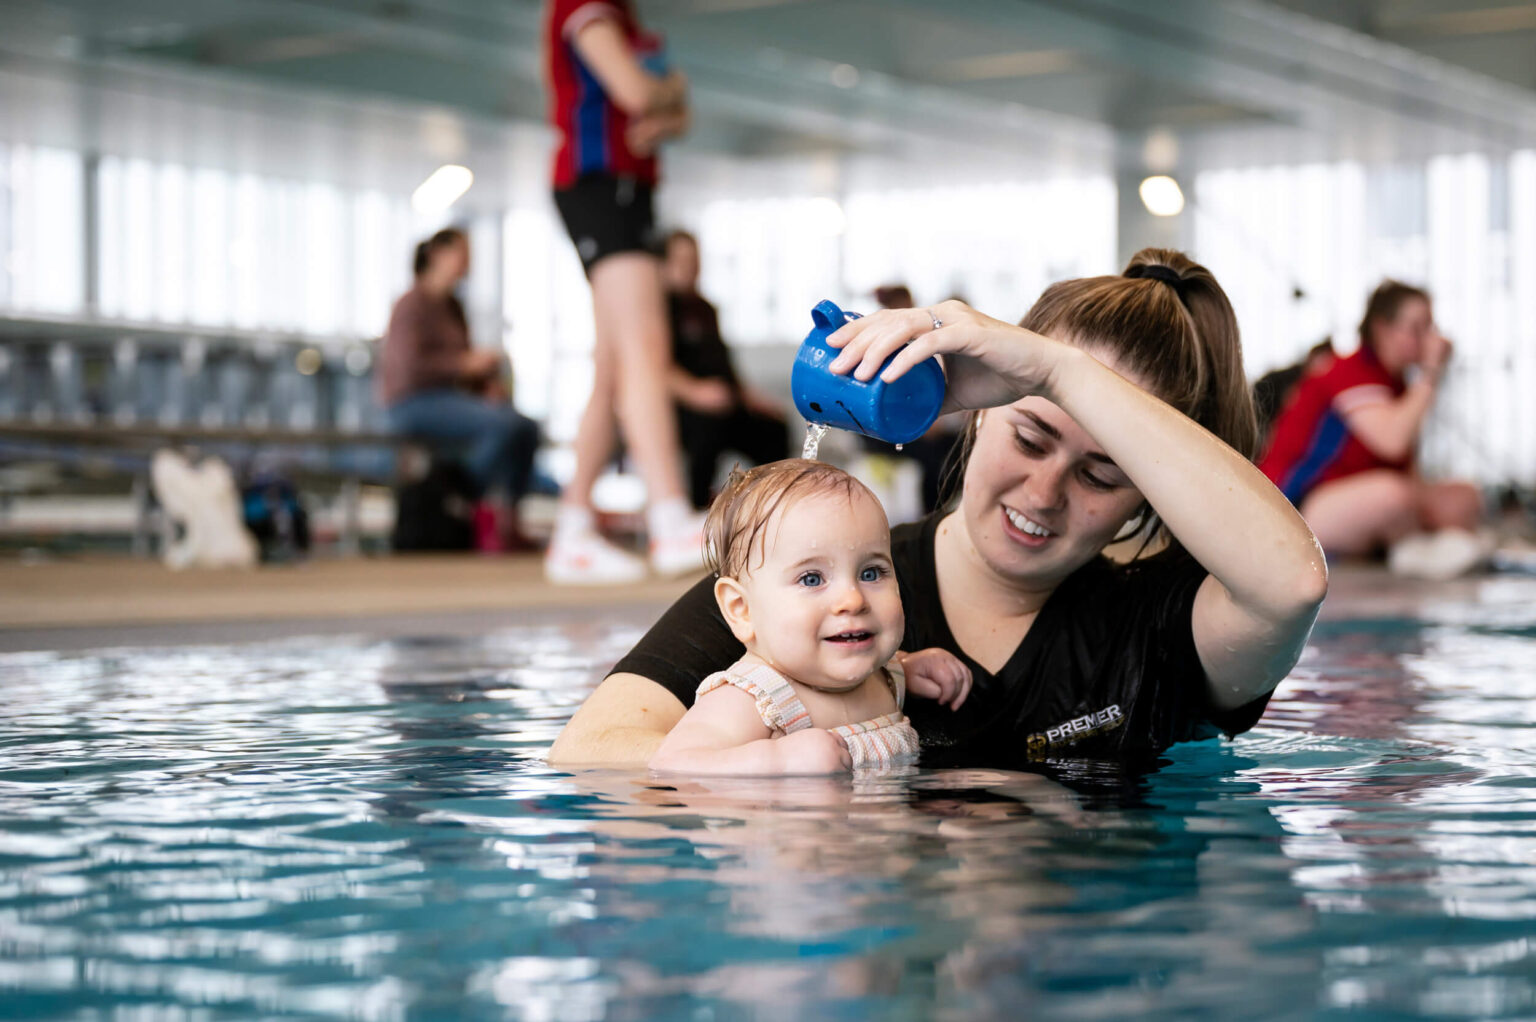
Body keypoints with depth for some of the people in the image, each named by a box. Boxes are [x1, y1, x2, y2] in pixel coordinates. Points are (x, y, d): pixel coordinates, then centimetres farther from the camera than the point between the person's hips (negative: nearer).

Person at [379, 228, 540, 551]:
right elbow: (409, 365, -19)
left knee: (527, 427, -14)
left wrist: (489, 384, 1)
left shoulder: (452, 307, 18)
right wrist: (467, 363, -18)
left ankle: (505, 517, -14)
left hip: (451, 397, 8)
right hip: (414, 404, -8)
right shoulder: (413, 304, -7)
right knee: (503, 425, -30)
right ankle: (474, 506, -13)